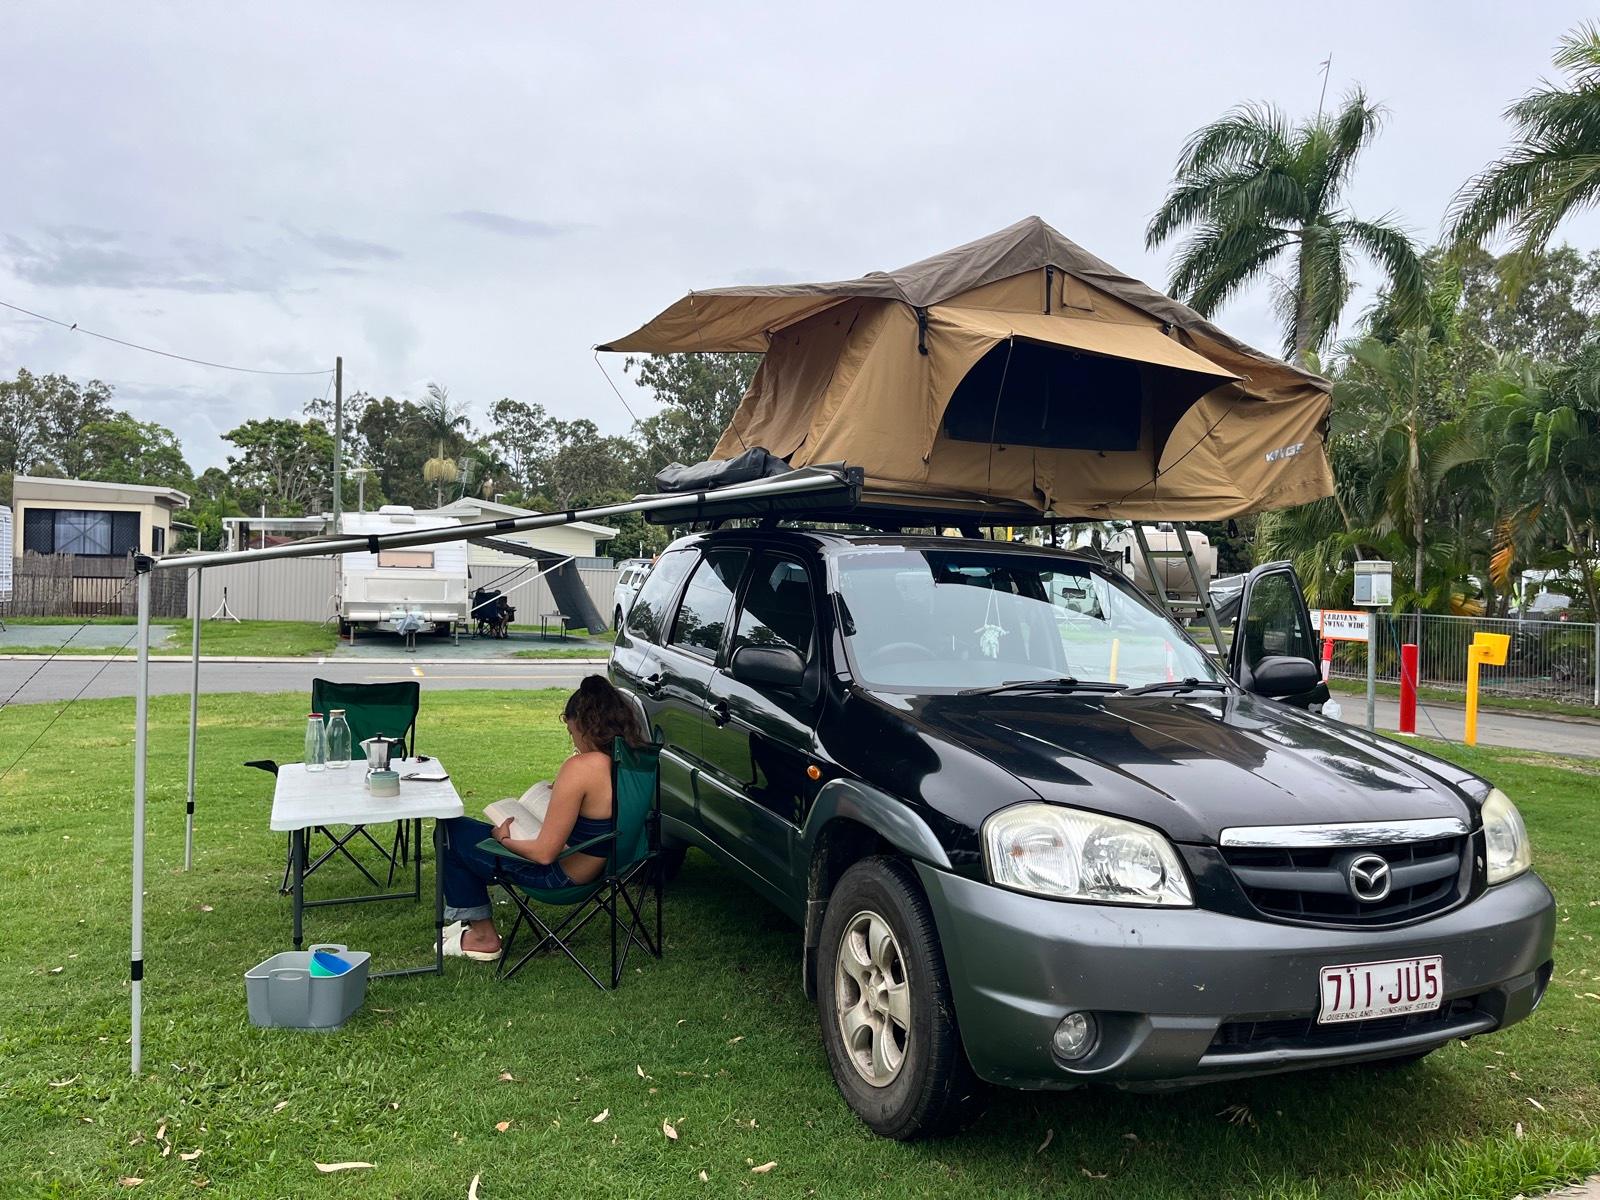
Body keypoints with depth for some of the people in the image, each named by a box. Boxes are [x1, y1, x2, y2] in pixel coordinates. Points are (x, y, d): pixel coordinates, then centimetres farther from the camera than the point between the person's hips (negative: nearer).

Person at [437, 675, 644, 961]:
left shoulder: (581, 768, -30)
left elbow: (544, 854, -25)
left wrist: (504, 838, -9)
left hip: (560, 875, -9)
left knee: (450, 832, 7)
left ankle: (483, 936, 17)